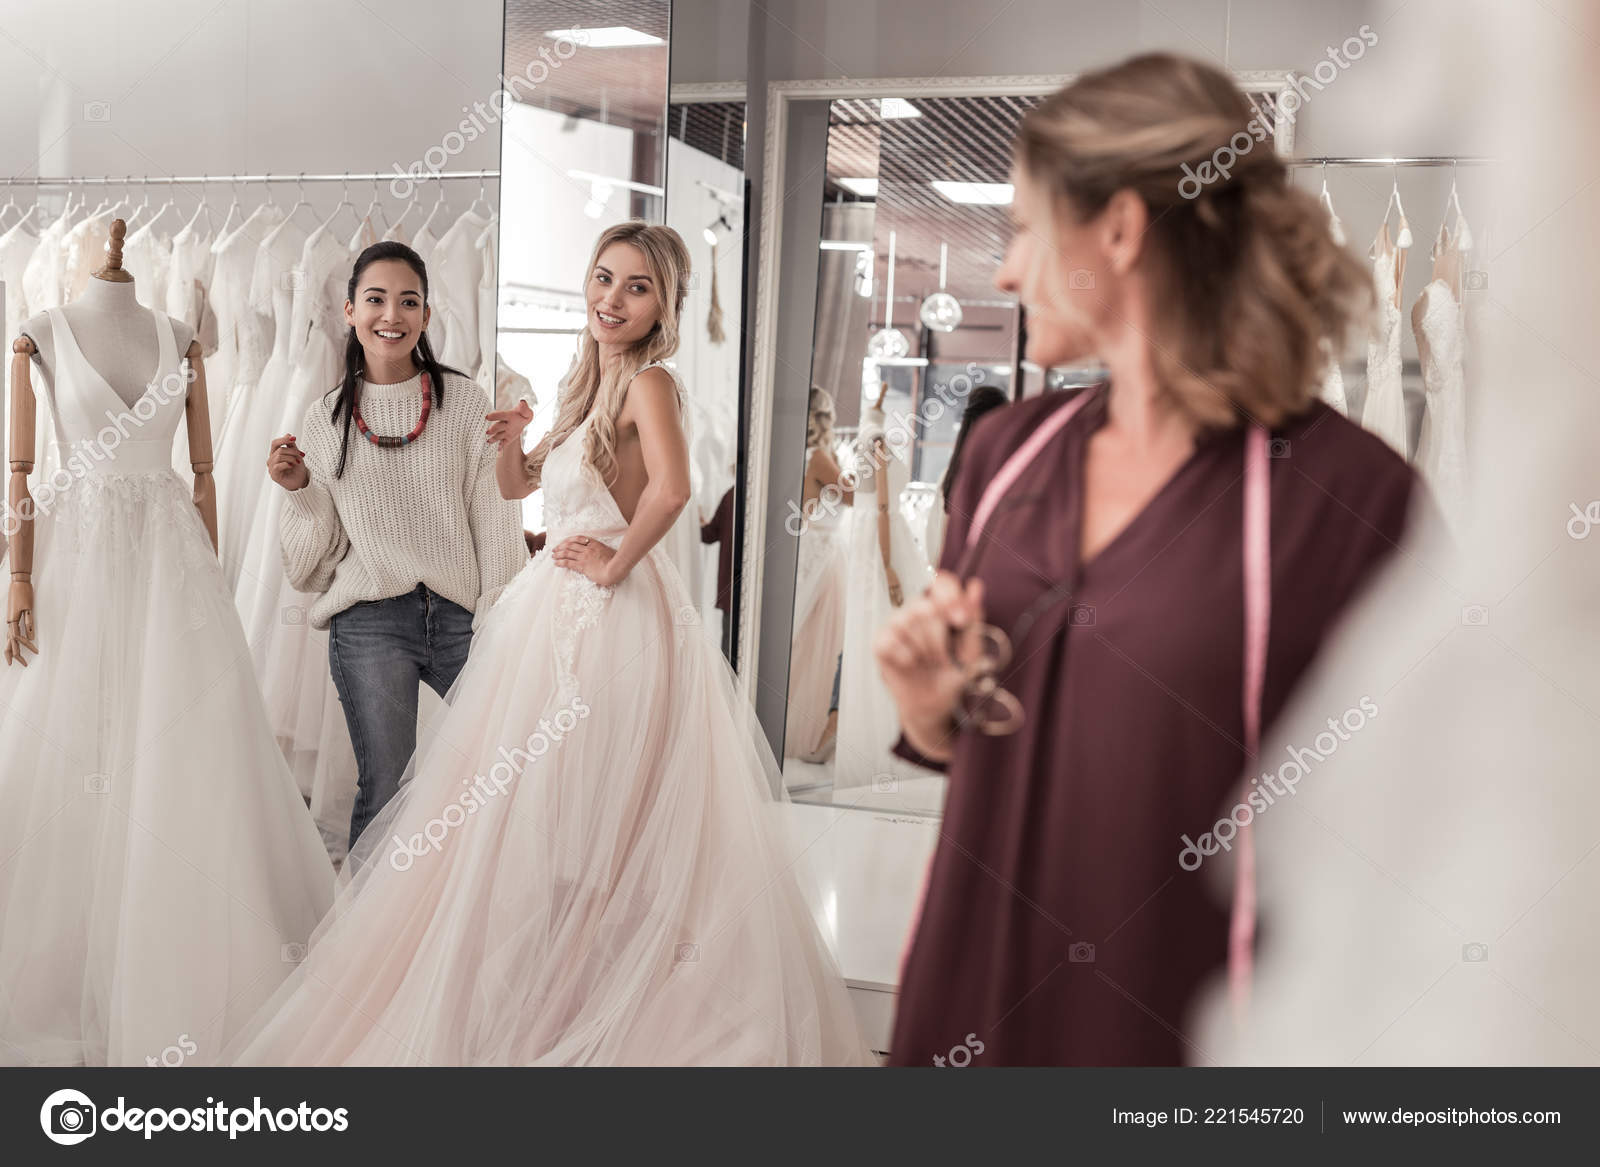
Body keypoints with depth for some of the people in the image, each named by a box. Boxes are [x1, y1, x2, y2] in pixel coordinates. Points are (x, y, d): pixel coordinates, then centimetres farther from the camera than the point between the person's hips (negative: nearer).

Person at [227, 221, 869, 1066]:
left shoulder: (648, 381, -12)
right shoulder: (587, 388, 14)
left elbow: (671, 488, -31)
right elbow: (518, 486, 22)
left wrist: (616, 563, -19)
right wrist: (511, 439, 2)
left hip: (612, 617, -9)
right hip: (552, 615, 9)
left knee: (592, 810, 0)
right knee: (538, 803, 15)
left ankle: (590, 1004, 14)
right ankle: (538, 994, 29)